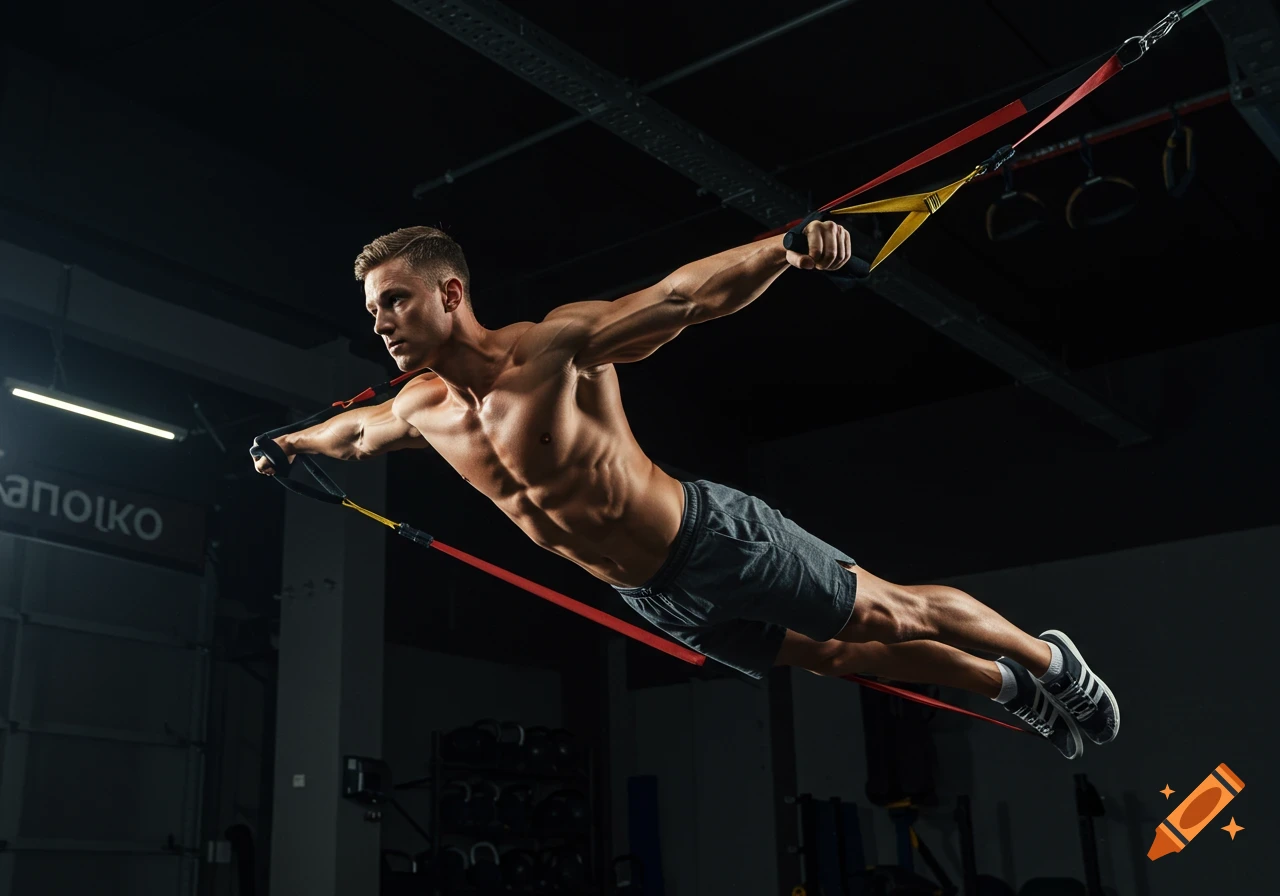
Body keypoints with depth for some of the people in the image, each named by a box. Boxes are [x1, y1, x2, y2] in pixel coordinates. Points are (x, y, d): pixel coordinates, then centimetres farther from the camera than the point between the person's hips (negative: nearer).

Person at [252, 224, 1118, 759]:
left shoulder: (555, 345, -24)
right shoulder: (422, 409, -4)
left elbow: (685, 295, -29)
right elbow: (355, 431, 18)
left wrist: (788, 250, -44)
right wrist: (285, 443, 34)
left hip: (722, 541, -6)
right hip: (661, 600, 6)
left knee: (895, 614, 8)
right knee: (843, 655, 20)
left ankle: (1051, 659, 35)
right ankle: (1009, 687, 43)